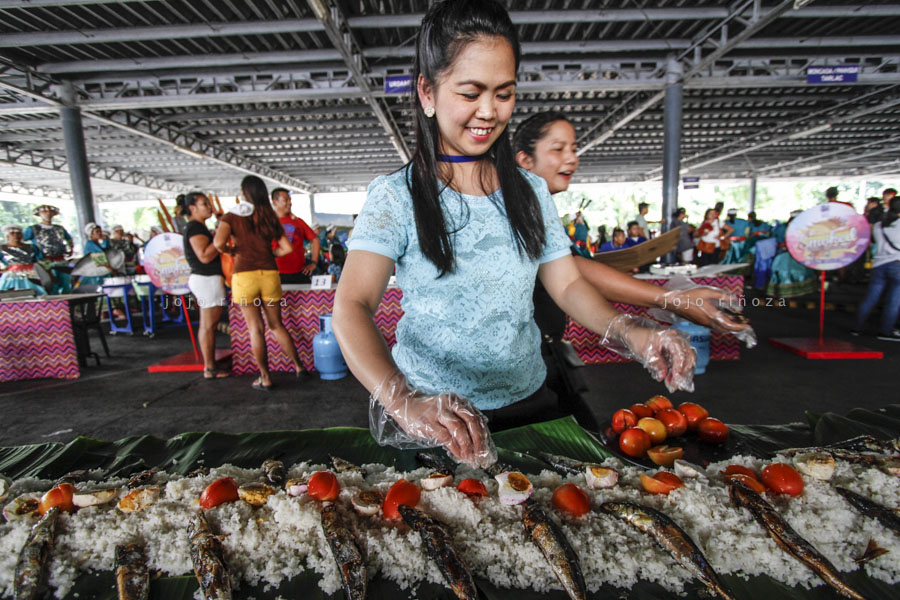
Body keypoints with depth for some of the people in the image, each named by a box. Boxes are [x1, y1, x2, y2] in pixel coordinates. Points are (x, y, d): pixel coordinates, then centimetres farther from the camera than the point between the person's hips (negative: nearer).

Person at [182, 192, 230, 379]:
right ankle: (210, 369, 0)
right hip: (208, 279, -11)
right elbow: (205, 256, -22)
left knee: (207, 326, 12)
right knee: (208, 325, -6)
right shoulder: (195, 227, -13)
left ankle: (210, 365, 19)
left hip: (204, 279, 11)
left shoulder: (196, 227, 19)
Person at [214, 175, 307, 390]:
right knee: (277, 325, 15)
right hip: (270, 274, 3)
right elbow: (287, 248, 7)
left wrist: (231, 251, 3)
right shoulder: (270, 217, 9)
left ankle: (265, 378, 11)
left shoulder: (231, 217, -1)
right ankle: (298, 366, 20)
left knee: (255, 329, 5)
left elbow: (218, 242, -17)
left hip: (244, 275, -3)